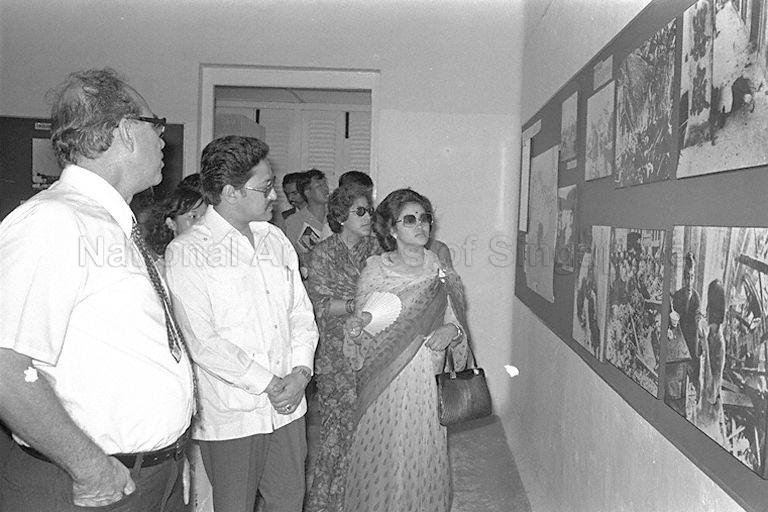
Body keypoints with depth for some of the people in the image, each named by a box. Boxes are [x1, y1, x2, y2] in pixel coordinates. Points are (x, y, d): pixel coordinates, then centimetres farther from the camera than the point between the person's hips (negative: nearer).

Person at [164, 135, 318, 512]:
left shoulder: (275, 240, 9)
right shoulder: (186, 252, -12)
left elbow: (301, 313, 10)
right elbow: (202, 343, -18)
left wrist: (300, 372, -5)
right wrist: (267, 384, -13)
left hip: (288, 409, 6)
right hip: (229, 417, -5)